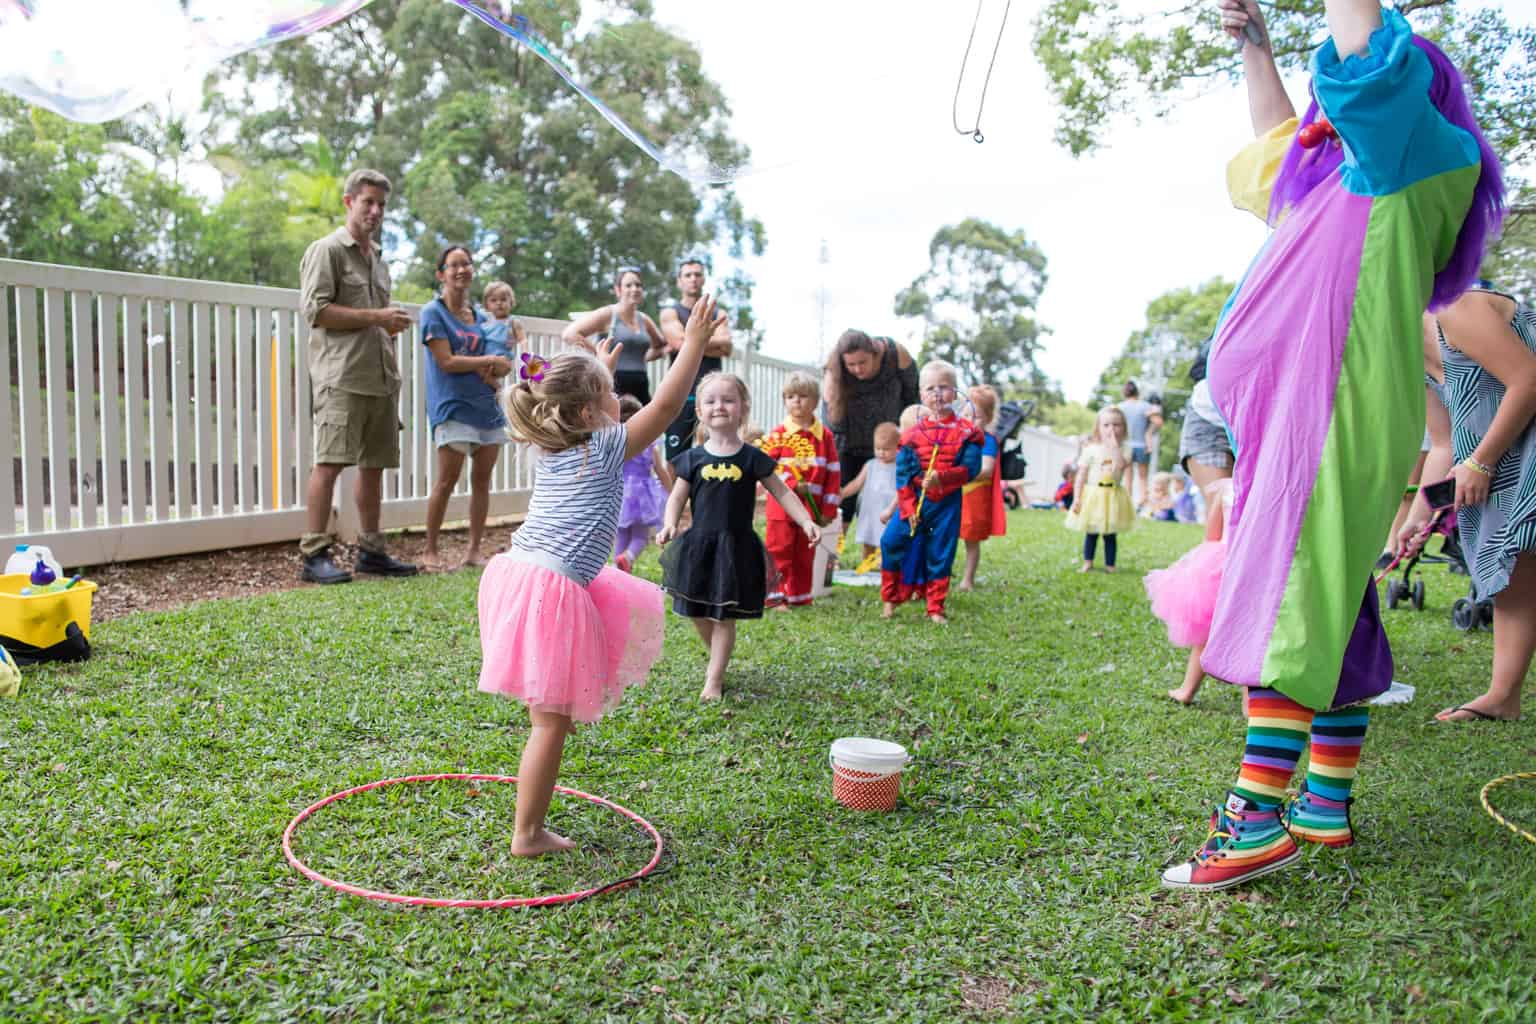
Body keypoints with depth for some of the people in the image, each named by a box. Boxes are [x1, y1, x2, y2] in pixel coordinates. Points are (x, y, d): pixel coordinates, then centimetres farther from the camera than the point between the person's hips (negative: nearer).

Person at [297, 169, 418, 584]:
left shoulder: (377, 256, 23)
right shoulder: (327, 250, -1)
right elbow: (315, 310, -13)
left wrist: (392, 326, 12)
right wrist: (376, 317, -14)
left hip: (380, 375, 8)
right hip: (341, 375, -8)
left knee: (374, 465, 10)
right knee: (329, 463, -11)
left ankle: (371, 550, 18)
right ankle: (313, 554, -9)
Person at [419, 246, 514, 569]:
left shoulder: (481, 317, 15)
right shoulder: (433, 313, -2)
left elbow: (501, 361, 15)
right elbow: (446, 362, -11)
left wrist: (494, 373, -7)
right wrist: (489, 361, -7)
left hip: (487, 406, 6)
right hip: (453, 406, -6)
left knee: (482, 479, 5)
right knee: (447, 480, -7)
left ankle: (474, 550, 13)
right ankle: (430, 550, 5)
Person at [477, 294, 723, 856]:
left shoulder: (552, 447, 16)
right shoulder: (606, 448, -3)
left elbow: (577, 407, 39)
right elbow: (666, 403, -5)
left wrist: (597, 368, 51)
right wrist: (695, 340, 2)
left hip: (516, 572, 8)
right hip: (552, 592, -8)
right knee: (551, 722, 3)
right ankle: (528, 835, 12)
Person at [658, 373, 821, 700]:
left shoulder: (752, 458, -2)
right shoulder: (693, 458, 1)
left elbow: (781, 492, 3)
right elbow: (677, 498, 5)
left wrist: (806, 521, -8)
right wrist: (669, 526, -13)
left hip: (736, 547, -2)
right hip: (698, 544, 2)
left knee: (724, 616, 2)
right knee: (698, 614, 9)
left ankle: (714, 680, 12)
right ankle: (717, 659, 35)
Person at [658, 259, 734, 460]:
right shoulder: (670, 312, 8)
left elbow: (727, 348, -2)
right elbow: (682, 343, -11)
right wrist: (714, 343, -4)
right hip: (682, 395, -2)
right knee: (676, 458, -1)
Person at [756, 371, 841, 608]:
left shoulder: (825, 436, 4)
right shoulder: (778, 434, -2)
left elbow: (833, 473, 4)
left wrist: (829, 509, 1)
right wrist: (791, 483, -19)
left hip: (812, 507, 2)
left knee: (805, 555, 11)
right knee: (779, 552, 0)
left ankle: (800, 597, 21)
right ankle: (775, 596, 7)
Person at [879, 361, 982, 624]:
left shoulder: (966, 432, -2)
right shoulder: (912, 433, 1)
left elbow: (970, 468, -10)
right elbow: (902, 474, 0)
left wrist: (941, 478, -26)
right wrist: (908, 507, -7)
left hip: (947, 504, -1)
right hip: (915, 502, 1)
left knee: (940, 554, 6)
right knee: (892, 542, -6)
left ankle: (936, 608, 19)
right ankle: (890, 600, 11)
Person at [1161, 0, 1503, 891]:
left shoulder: (1423, 159, 0)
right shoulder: (1341, 170, 24)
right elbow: (1278, 137, 42)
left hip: (1338, 408, -10)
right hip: (1298, 408, 10)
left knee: (1288, 592, -17)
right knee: (1332, 600, 9)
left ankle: (1259, 819, -19)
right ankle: (1329, 803, 17)